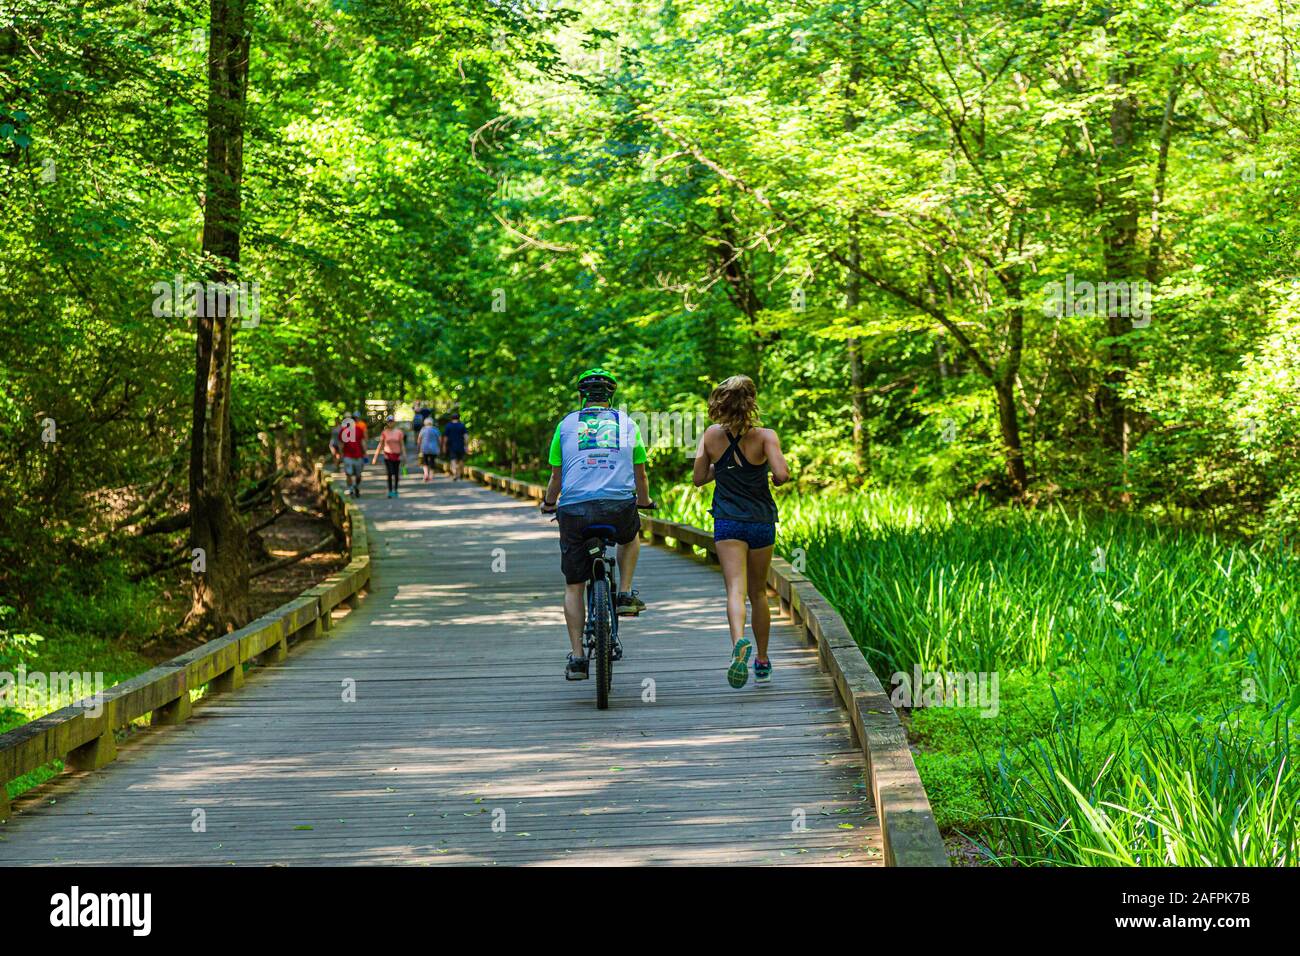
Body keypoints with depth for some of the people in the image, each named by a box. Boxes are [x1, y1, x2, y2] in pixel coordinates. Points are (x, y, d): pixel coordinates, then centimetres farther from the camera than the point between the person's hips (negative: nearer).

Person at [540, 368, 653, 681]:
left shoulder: (566, 424, 13)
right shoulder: (627, 424, 15)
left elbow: (556, 476, 16)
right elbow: (640, 475, 23)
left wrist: (549, 504, 36)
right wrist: (644, 500, 44)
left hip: (574, 509, 0)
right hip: (619, 508, 0)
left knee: (574, 585, 11)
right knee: (631, 535, 37)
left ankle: (577, 656, 6)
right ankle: (625, 595, 21)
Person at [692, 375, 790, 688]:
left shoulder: (711, 436, -2)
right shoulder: (765, 436, -10)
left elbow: (699, 479, 5)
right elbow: (781, 474, -22)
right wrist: (777, 476, 1)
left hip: (727, 522, 0)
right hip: (761, 521, 0)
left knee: (736, 589, -12)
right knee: (758, 592, 17)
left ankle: (739, 641, -41)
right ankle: (762, 662, 27)